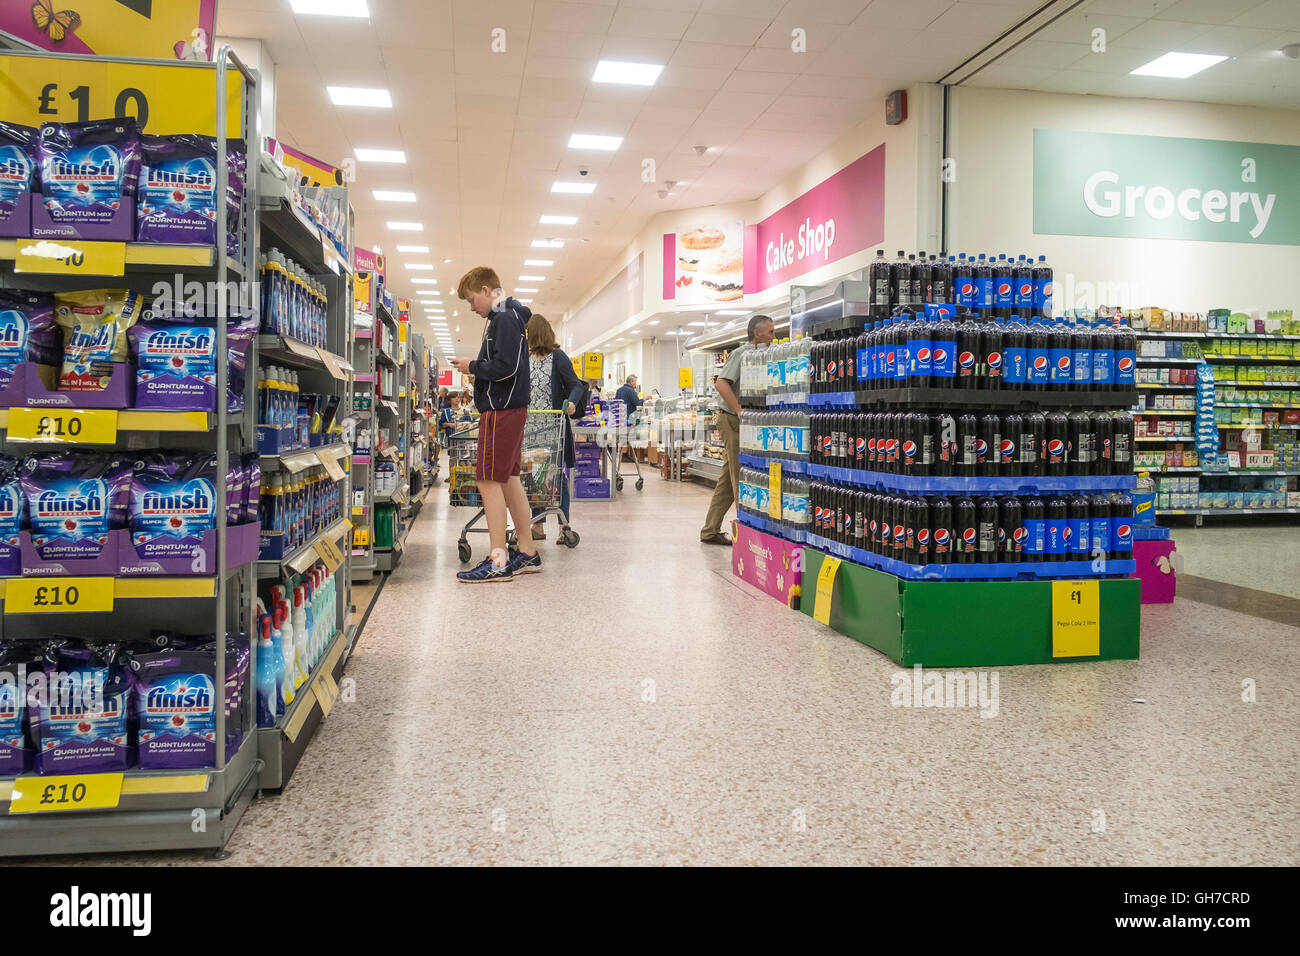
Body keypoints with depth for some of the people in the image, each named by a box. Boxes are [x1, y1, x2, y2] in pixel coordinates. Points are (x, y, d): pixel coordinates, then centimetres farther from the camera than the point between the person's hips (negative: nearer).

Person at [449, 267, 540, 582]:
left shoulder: (505, 318, -12)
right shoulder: (505, 317, 20)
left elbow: (505, 366, -22)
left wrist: (473, 367, -9)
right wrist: (474, 367, 9)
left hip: (501, 410, -11)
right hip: (510, 410, 11)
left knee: (489, 481, -9)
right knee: (509, 480, 12)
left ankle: (498, 561, -8)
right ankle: (528, 553, 17)